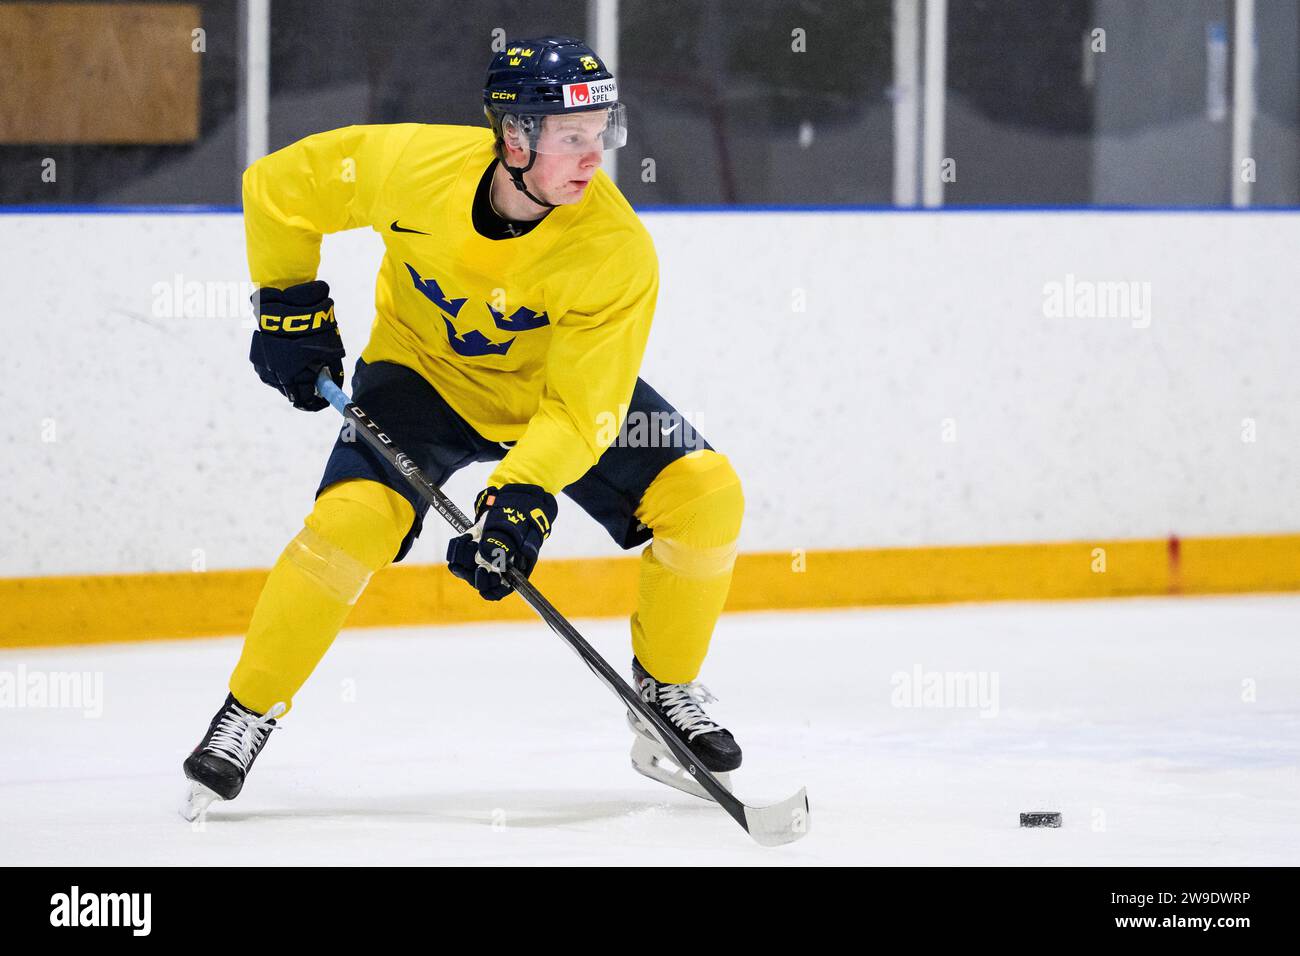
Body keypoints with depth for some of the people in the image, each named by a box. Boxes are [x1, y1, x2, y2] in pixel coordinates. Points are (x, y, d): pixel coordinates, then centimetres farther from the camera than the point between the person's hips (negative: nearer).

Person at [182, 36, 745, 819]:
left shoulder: (618, 251, -30)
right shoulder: (409, 165, -29)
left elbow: (579, 408, -29)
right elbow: (279, 185, -10)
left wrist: (521, 501, -41)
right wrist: (290, 306, -6)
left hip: (563, 380, 1)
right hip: (424, 367, -1)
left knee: (704, 493, -15)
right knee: (352, 520, -24)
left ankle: (667, 696, 5)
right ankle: (248, 712, -6)